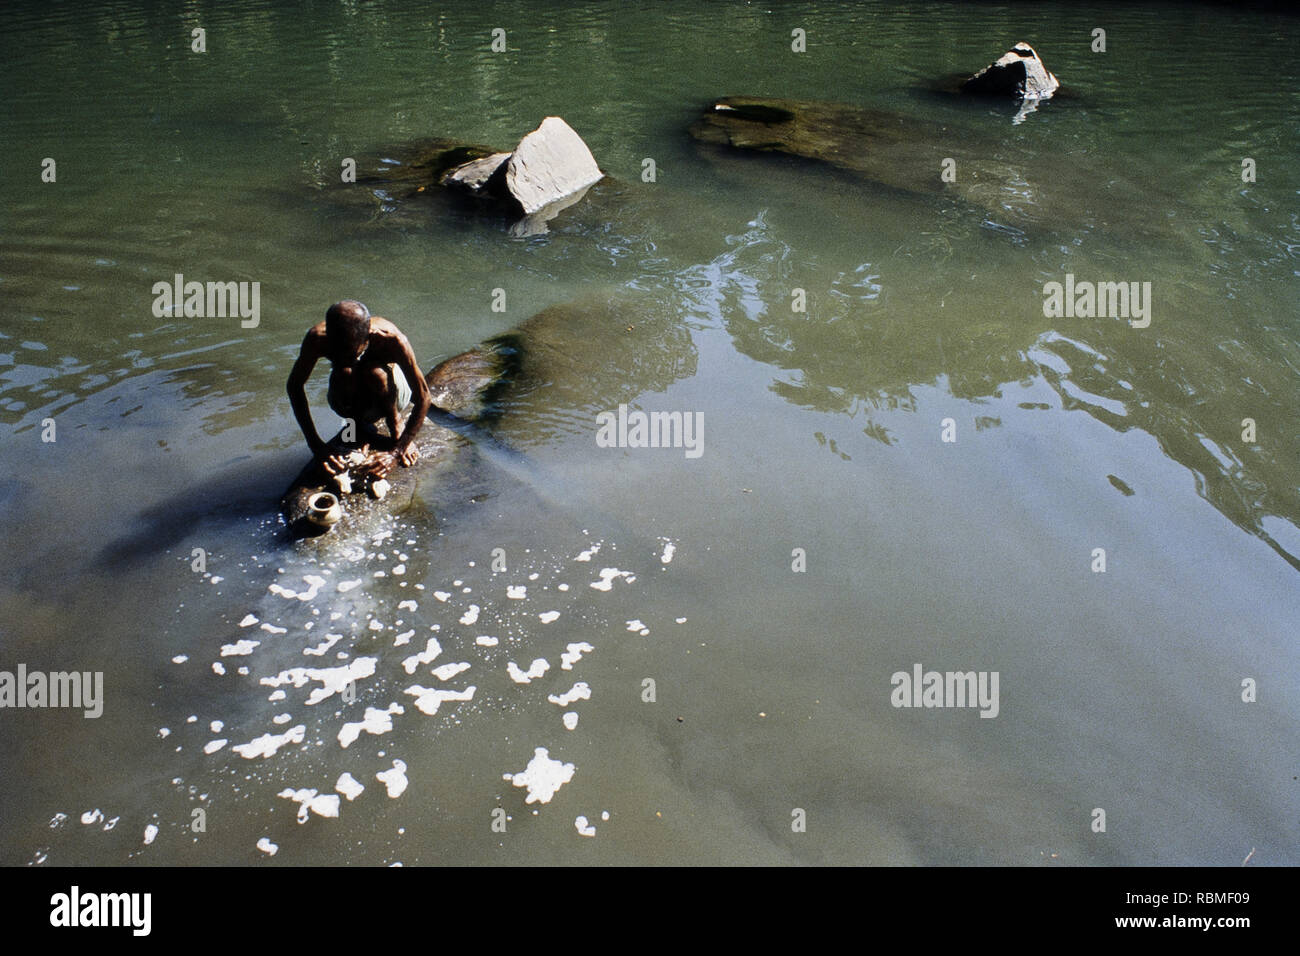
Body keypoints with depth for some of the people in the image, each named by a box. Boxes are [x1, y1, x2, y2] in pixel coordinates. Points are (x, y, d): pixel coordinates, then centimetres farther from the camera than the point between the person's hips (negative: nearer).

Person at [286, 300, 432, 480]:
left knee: (375, 372, -35)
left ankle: (396, 425, -5)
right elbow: (294, 386, -17)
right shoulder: (317, 338, -31)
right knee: (343, 375, -33)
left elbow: (424, 398, -30)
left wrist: (396, 453, -36)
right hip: (349, 399, 1)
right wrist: (316, 446, -25)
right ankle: (361, 425, -2)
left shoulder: (391, 339, -36)